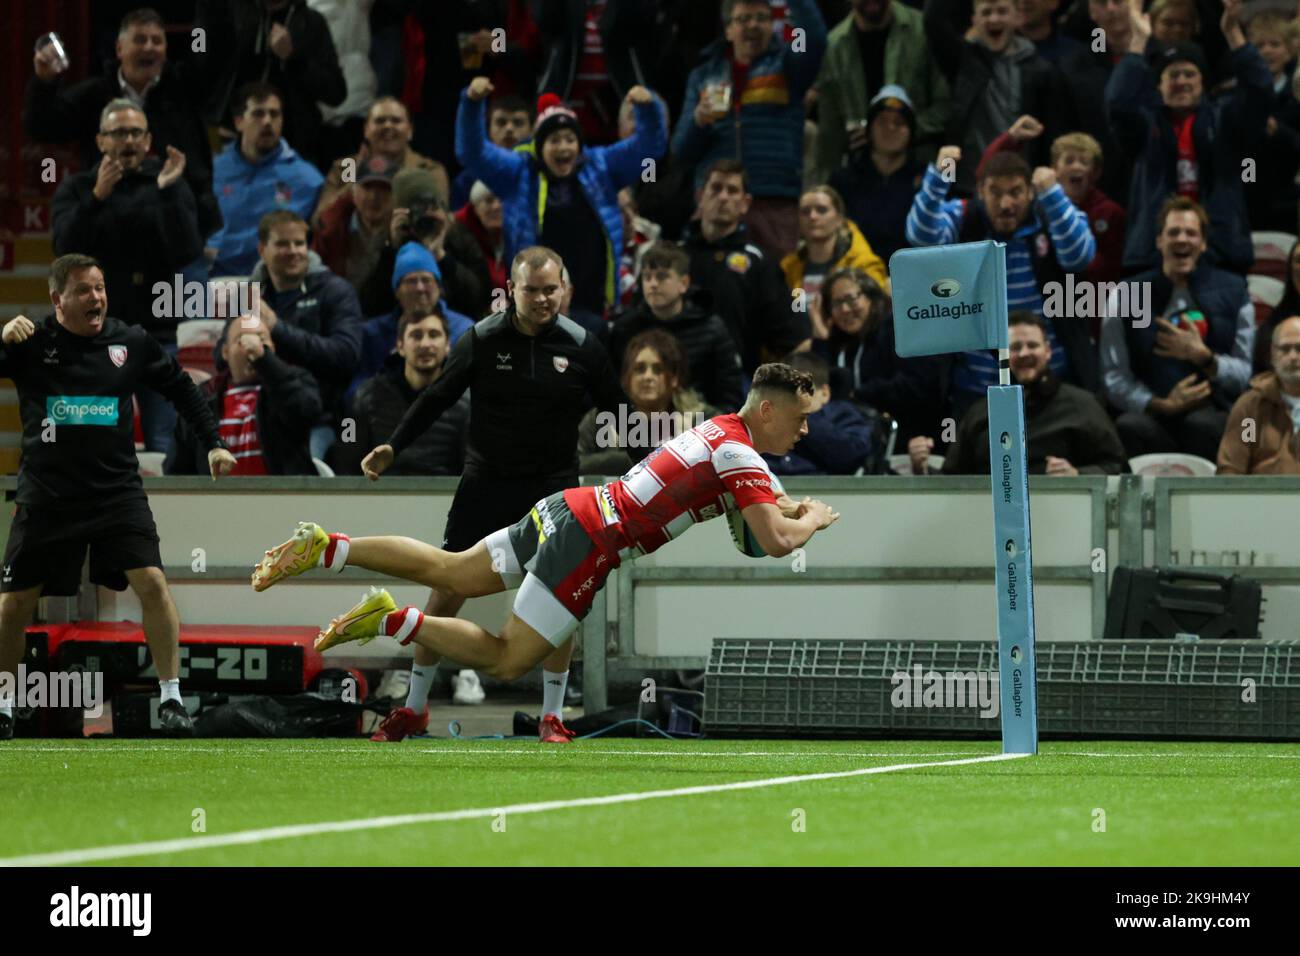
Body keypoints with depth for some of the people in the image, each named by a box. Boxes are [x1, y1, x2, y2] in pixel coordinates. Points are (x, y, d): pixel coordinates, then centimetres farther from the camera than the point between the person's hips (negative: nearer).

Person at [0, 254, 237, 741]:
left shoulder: (131, 342, 2)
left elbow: (180, 387, 14)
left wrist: (213, 442, 9)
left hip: (117, 490, 1)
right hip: (47, 495, 0)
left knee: (152, 582, -15)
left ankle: (171, 699, -5)